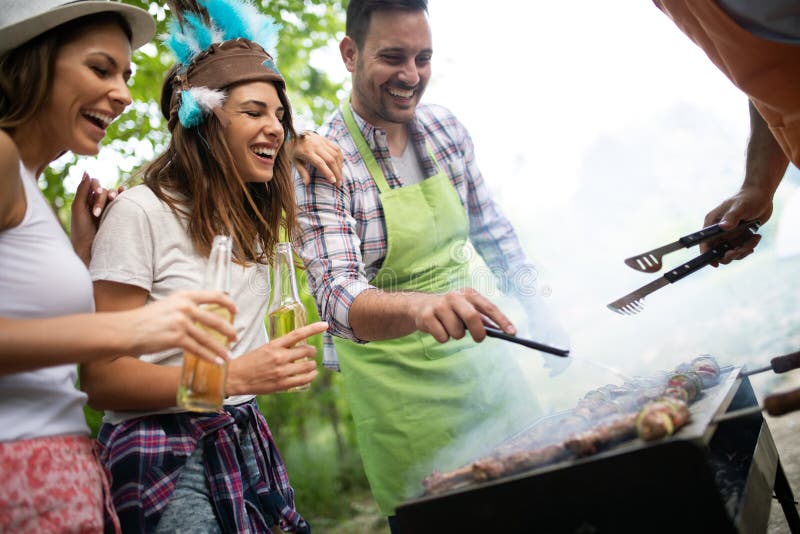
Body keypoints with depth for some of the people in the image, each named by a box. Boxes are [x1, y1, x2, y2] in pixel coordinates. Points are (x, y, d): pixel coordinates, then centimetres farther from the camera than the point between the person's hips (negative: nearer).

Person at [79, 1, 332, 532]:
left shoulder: (252, 219, 10)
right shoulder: (143, 212, -13)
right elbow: (100, 377, -15)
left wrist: (299, 150, 13)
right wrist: (234, 375, -26)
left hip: (243, 445, 7)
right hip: (166, 462, -7)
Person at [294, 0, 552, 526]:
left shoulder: (447, 129, -1)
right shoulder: (322, 165, -18)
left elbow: (492, 230, 10)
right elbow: (338, 298, -29)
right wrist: (418, 306, -48)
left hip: (480, 353, 6)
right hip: (396, 380, -5)